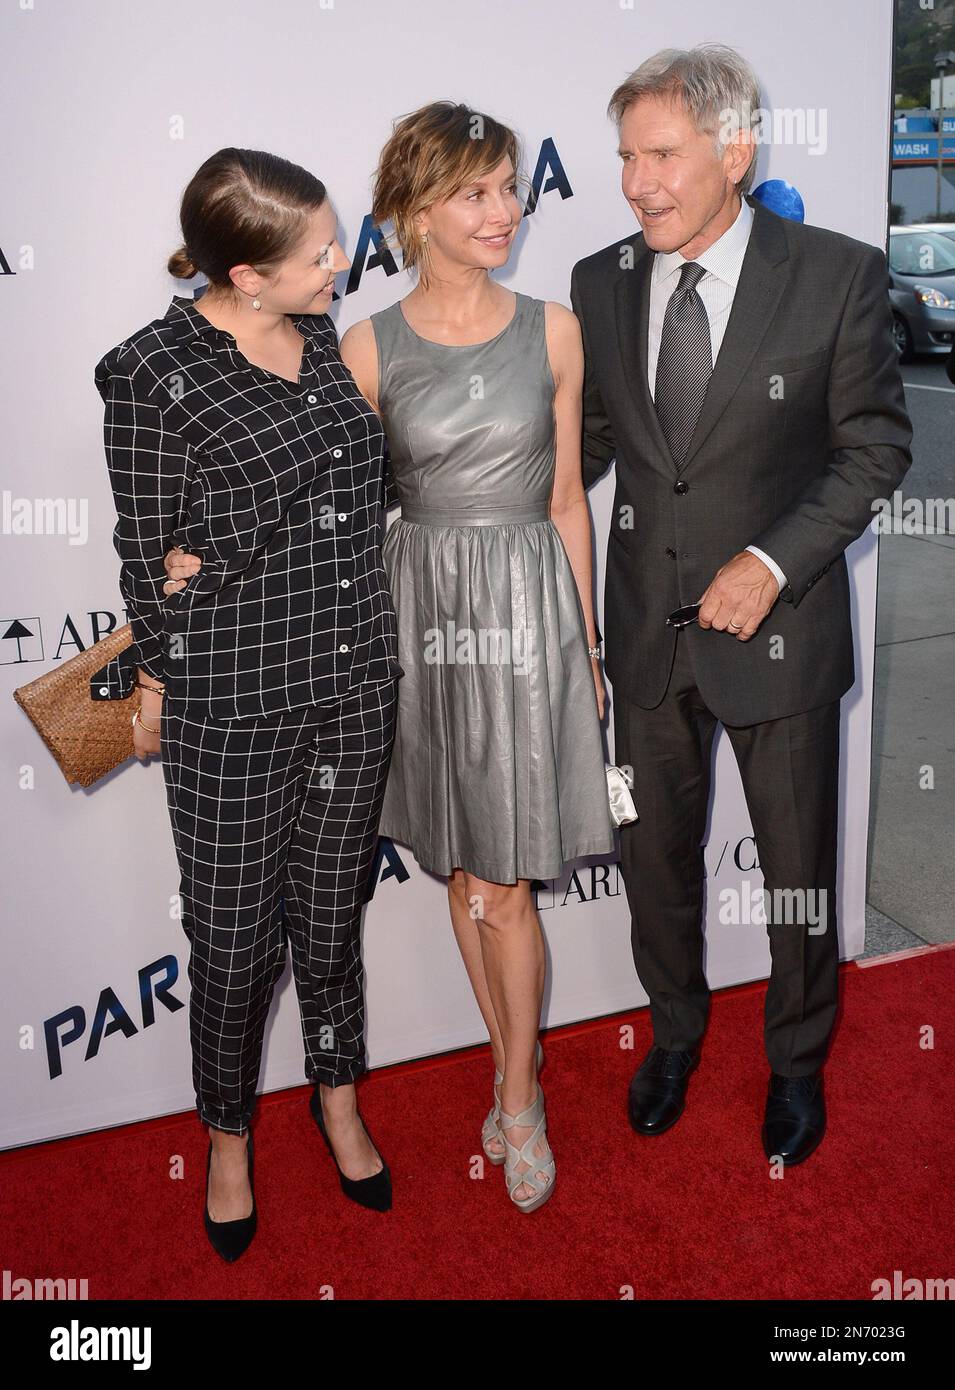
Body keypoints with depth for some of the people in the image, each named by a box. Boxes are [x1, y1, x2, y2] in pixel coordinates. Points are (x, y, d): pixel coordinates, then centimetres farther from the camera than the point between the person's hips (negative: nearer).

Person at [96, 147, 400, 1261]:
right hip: (232, 707, -5)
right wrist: (158, 688, 1)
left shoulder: (326, 338, 4)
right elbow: (147, 549, -7)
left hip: (354, 685, 5)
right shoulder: (156, 372, -15)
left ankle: (337, 1098, 44)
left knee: (330, 908, 19)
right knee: (234, 936, 10)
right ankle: (228, 1135, 37)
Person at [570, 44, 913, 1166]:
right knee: (654, 857, 17)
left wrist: (772, 560, -17)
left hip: (779, 626, -3)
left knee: (797, 870, 13)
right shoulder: (601, 283, 0)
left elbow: (876, 443, -6)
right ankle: (675, 1031, 44)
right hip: (646, 629, 3)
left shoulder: (838, 275, -10)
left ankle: (797, 1061, 39)